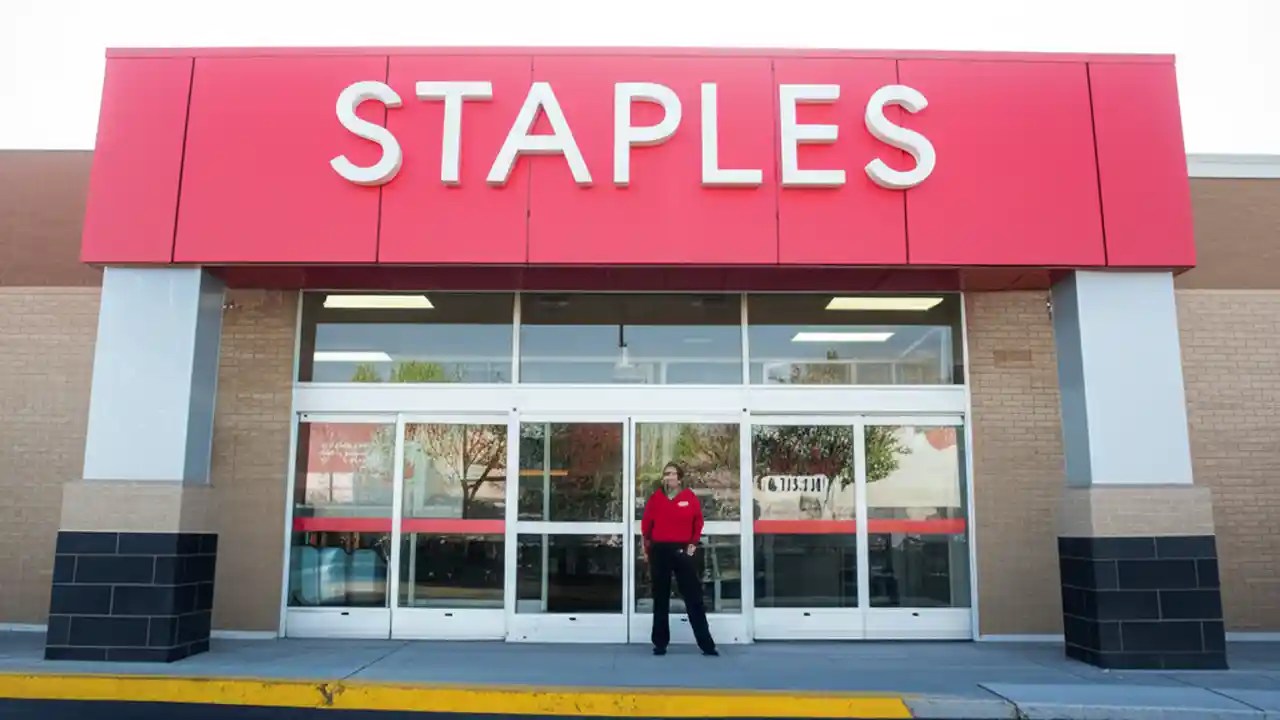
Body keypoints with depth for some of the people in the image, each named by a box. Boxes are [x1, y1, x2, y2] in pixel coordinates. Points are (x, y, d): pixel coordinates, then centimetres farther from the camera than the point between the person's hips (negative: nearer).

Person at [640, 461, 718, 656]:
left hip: (682, 551, -1)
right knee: (660, 598, 9)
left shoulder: (690, 497, -2)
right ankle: (660, 643, 19)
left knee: (694, 598, 1)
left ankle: (706, 644, 6)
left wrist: (693, 543, 4)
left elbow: (698, 522, 8)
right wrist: (647, 548, 8)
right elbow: (646, 524, 6)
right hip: (659, 552, 1)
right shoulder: (655, 498, -1)